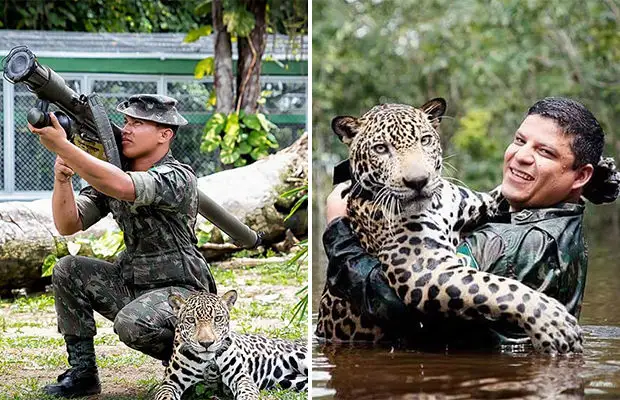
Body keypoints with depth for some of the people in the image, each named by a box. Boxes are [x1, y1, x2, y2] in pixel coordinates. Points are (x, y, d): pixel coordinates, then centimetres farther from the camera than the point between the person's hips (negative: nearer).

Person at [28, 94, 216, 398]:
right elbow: (68, 225, -3)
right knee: (68, 271, -9)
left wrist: (61, 146, -42)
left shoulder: (177, 178, -19)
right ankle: (82, 372, -1)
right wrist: (62, 178, -22)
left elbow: (120, 186, -39)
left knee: (132, 324, -35)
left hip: (178, 290, -8)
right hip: (131, 282, 8)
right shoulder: (111, 172, 4)